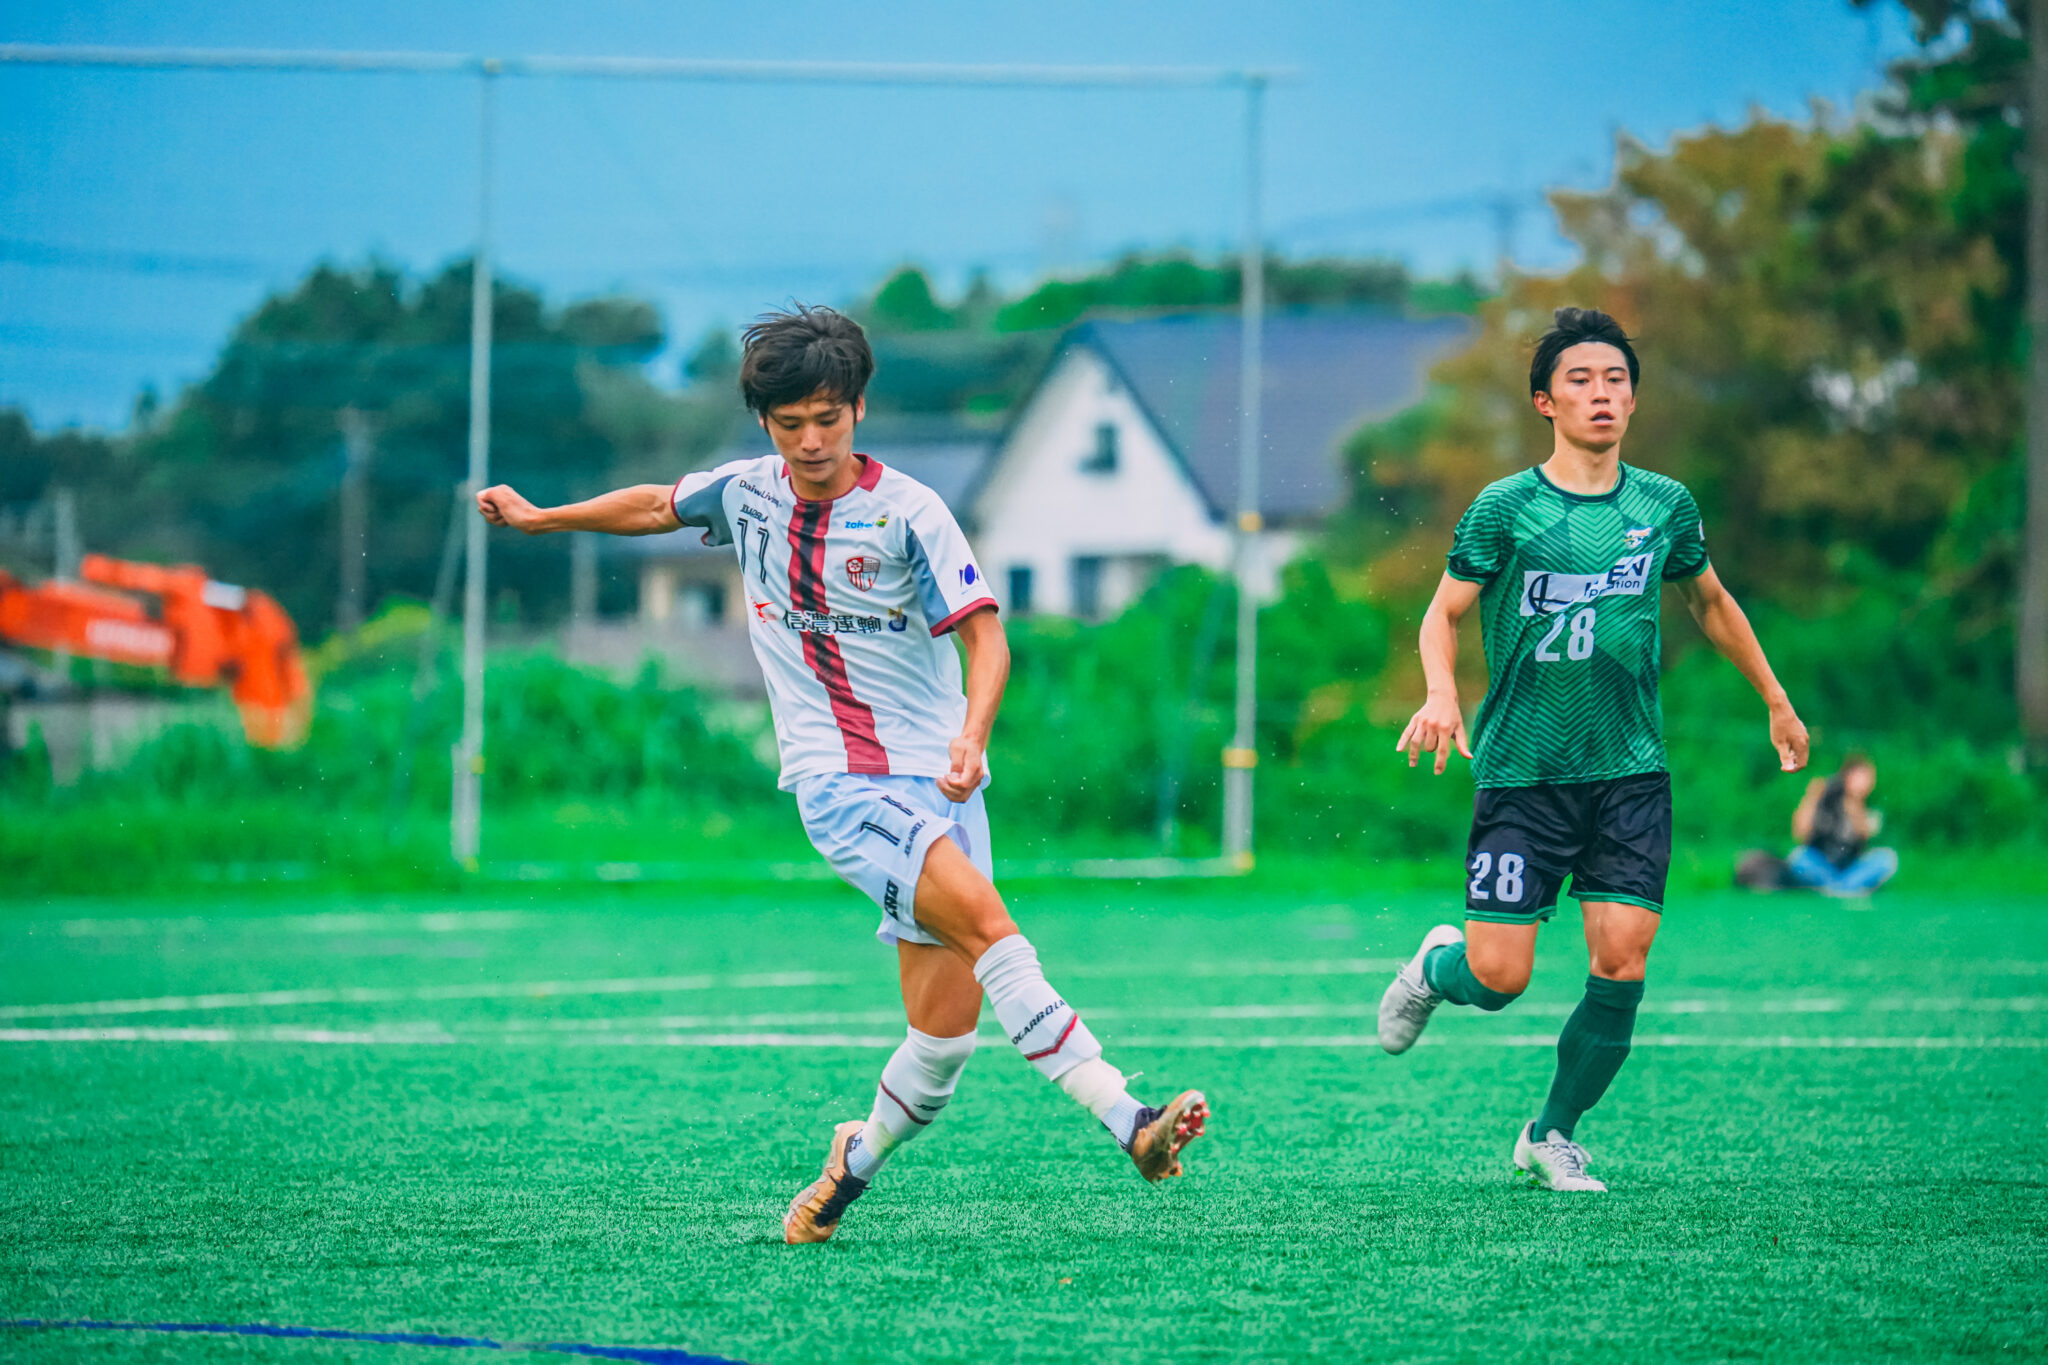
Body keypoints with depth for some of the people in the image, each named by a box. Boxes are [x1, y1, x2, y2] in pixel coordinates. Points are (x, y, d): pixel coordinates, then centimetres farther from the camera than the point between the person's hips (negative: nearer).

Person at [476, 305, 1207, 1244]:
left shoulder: (908, 513, -4)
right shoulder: (747, 493, 7)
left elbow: (984, 635, -7)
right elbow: (659, 506, 28)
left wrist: (972, 737, -25)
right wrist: (538, 518, 40)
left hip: (935, 778, 0)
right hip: (837, 782, 0)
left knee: (948, 1023, -8)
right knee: (980, 915, -28)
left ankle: (856, 1162, 21)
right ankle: (1124, 1120, -35)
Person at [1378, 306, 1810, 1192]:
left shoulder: (1665, 506, 5)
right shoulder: (1505, 508, -4)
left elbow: (1710, 601, 23)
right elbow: (1444, 612, 3)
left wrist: (1776, 702, 28)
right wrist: (1441, 694, -17)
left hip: (1631, 774, 3)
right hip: (1522, 775, -3)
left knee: (1621, 969, -7)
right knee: (1498, 978, -6)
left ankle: (1553, 1135, 13)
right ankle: (1435, 967, 31)